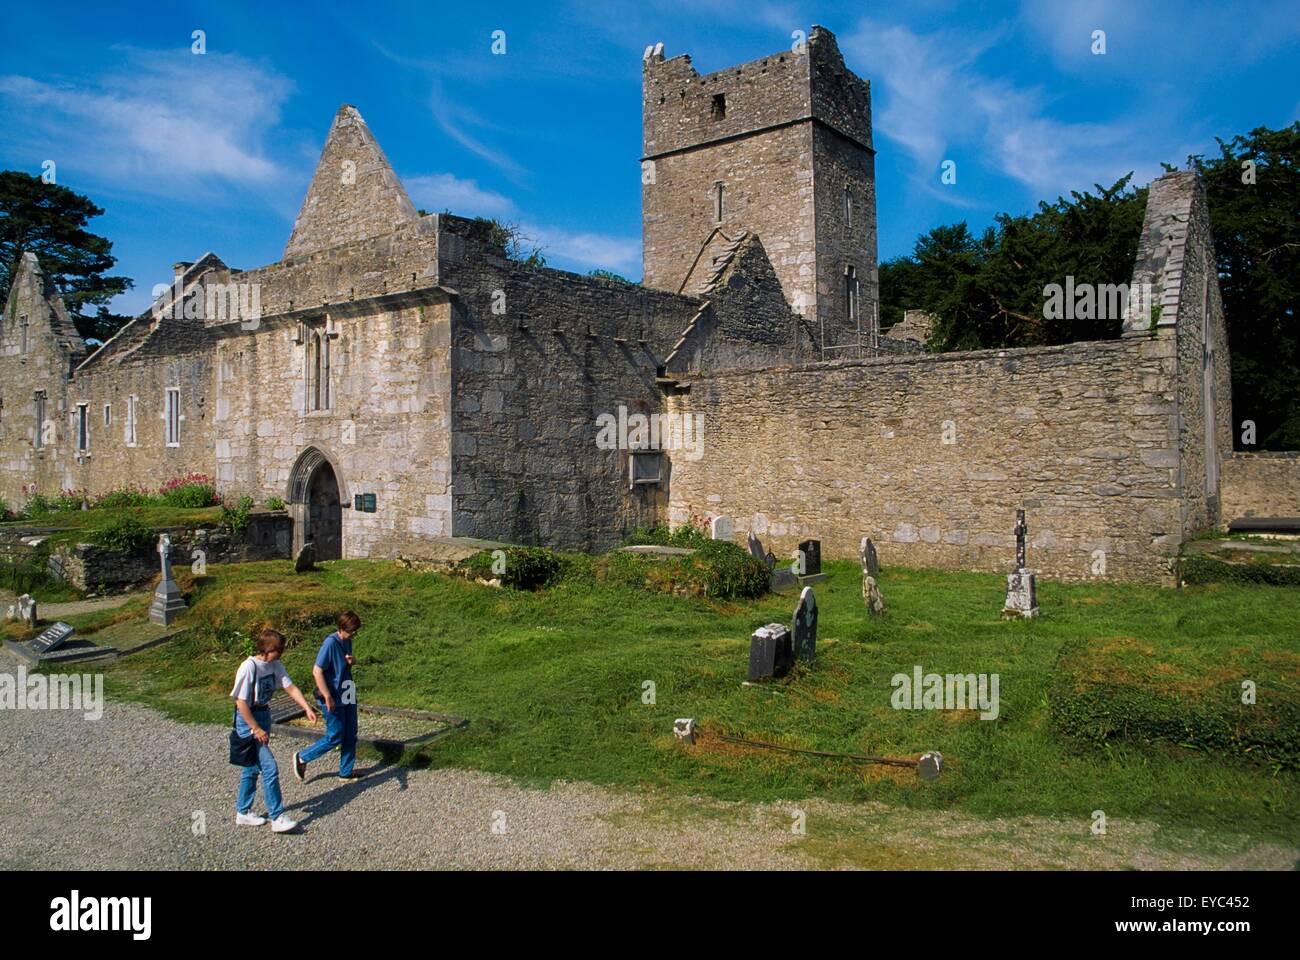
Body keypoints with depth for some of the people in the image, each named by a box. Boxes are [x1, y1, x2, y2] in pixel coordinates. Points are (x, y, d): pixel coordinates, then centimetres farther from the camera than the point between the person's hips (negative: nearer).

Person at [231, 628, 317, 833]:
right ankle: (277, 818, -4)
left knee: (253, 767, 17)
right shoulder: (249, 667, -23)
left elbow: (290, 687, 1)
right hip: (248, 720, -8)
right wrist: (256, 729, -19)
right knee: (269, 768, -10)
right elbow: (241, 702, -21)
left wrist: (307, 708, -11)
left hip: (264, 715, 8)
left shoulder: (275, 665, 0)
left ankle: (243, 812, 31)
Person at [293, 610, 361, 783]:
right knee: (334, 737, 1)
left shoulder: (347, 641, 4)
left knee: (350, 736, 12)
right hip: (333, 699, -8)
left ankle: (346, 773, 24)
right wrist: (328, 697, -23)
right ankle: (302, 758, 20)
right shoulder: (330, 643, -21)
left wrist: (351, 661, -3)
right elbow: (317, 671, -22)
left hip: (347, 696, 8)